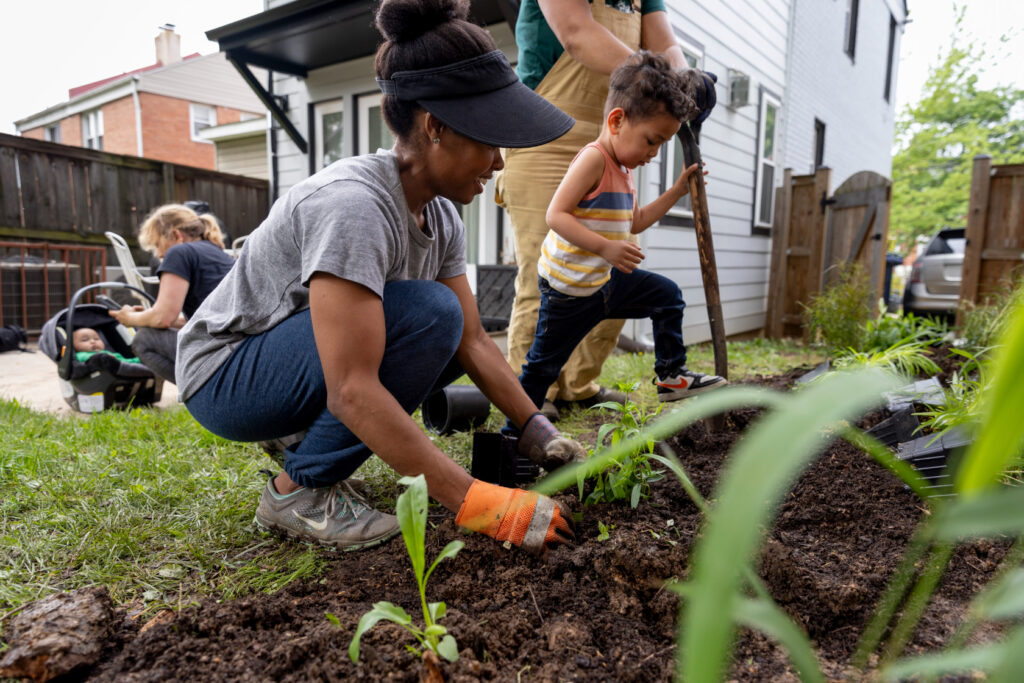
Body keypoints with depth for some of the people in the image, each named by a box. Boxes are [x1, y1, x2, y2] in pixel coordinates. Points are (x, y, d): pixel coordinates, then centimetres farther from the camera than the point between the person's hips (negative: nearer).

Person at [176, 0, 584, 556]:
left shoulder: (441, 217, -5)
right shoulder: (352, 205, -31)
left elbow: (473, 341, -3)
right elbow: (352, 391, -36)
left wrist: (539, 436, -11)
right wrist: (476, 503, -35)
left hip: (299, 361, 8)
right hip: (224, 374, -8)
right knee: (428, 313, -26)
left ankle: (308, 437, 7)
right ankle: (299, 490, -12)